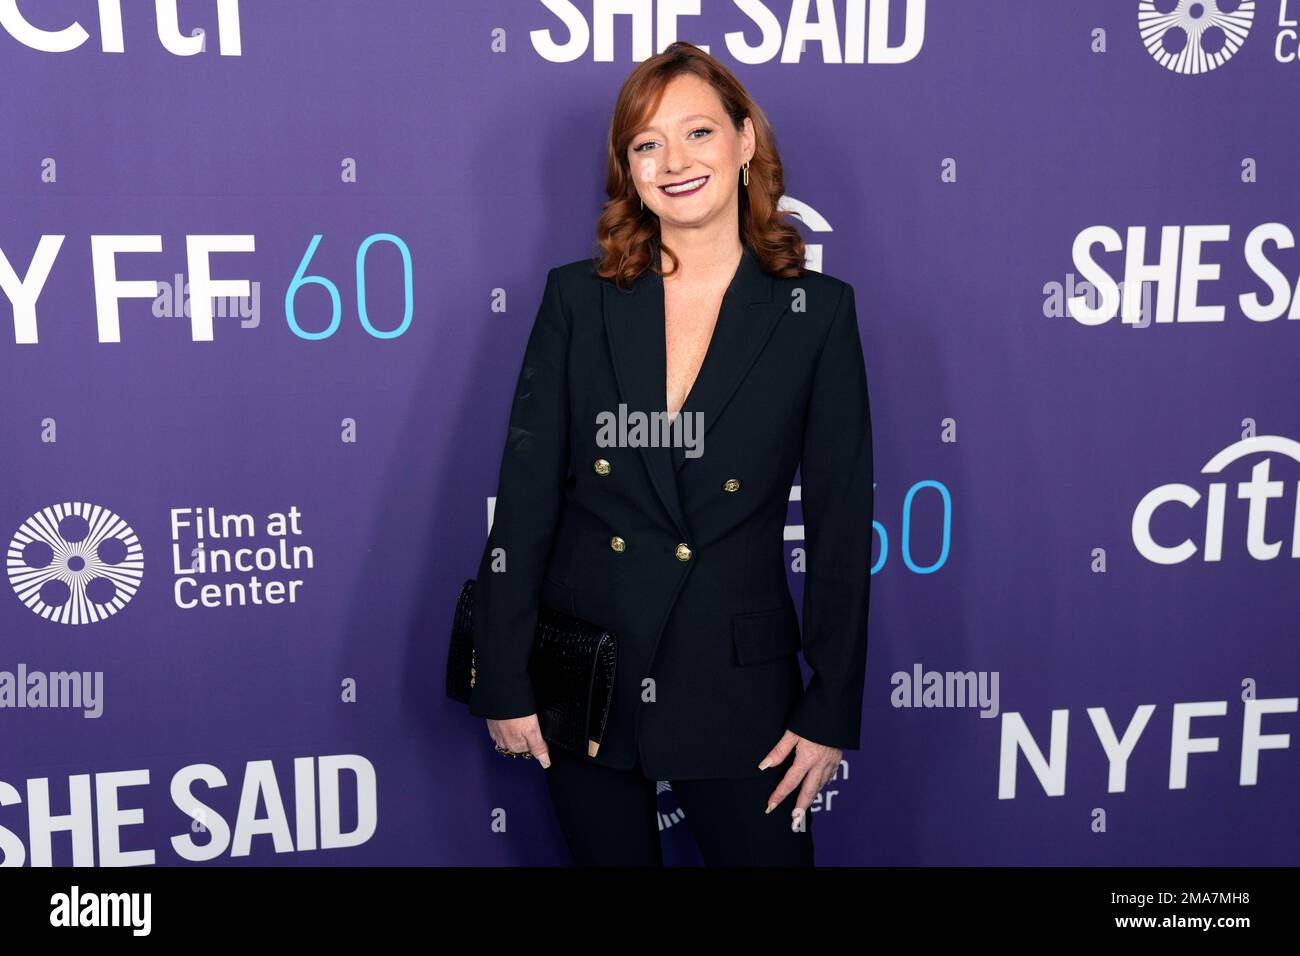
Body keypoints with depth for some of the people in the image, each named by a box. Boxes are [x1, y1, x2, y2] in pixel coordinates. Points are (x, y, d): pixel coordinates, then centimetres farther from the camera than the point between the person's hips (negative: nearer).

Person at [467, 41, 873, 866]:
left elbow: (842, 524, -3)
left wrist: (832, 713, -4)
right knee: (608, 855, 17)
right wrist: (505, 683, -4)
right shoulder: (579, 297, -1)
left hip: (736, 692, -1)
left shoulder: (817, 312, -4)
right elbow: (524, 497, -2)